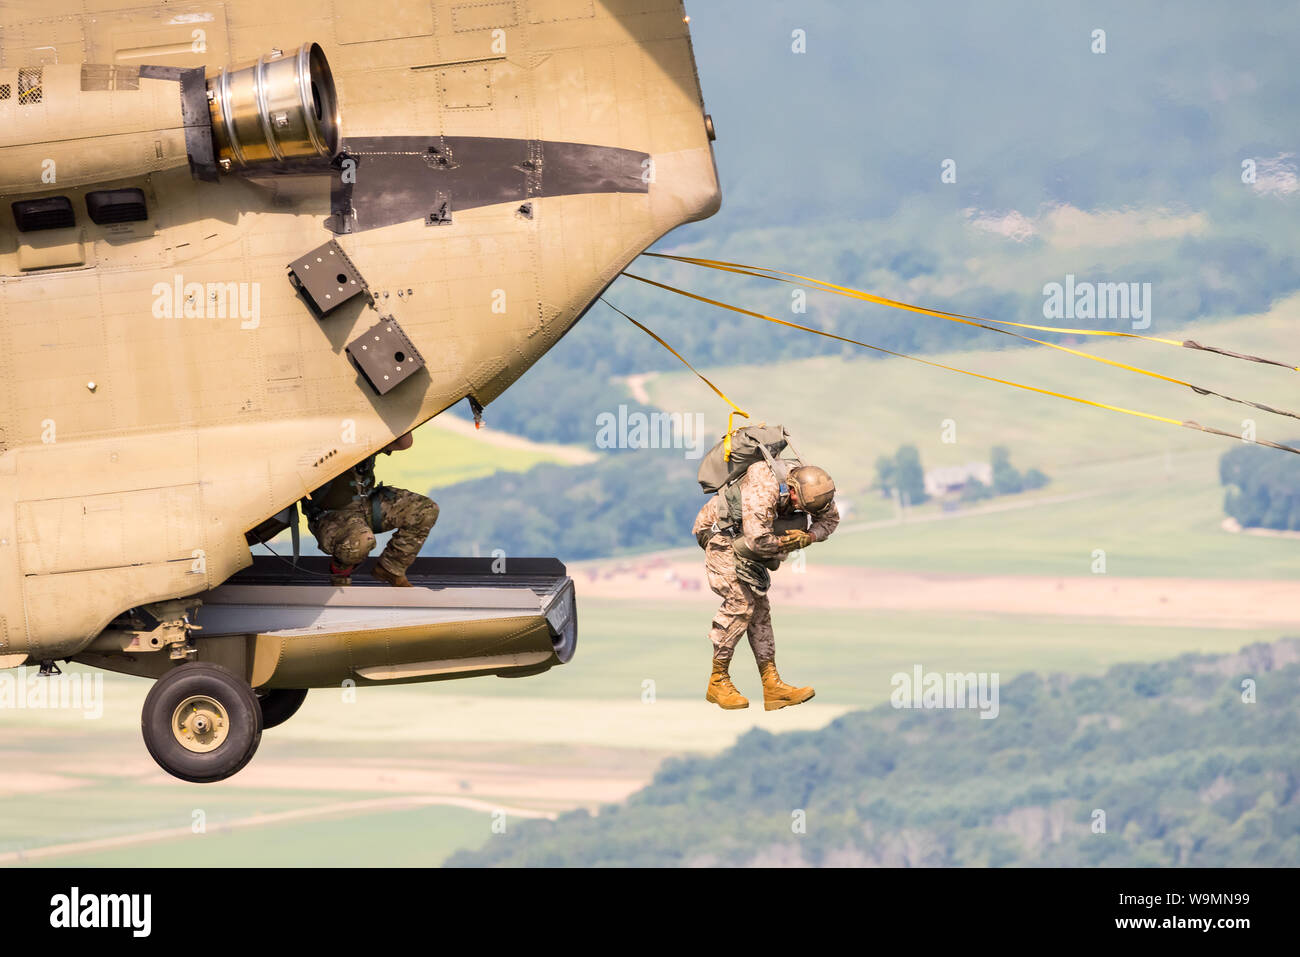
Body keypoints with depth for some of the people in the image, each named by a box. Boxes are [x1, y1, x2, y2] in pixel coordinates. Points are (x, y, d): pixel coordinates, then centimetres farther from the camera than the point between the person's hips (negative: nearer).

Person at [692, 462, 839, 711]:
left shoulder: (807, 488, -11)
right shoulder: (764, 490, -35)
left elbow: (830, 518, 8)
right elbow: (758, 541, -36)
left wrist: (809, 537, -12)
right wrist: (788, 540, -20)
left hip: (742, 539, 8)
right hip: (719, 531, -8)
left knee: (759, 606, 0)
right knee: (740, 601, -17)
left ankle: (772, 684, -3)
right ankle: (718, 681, -9)